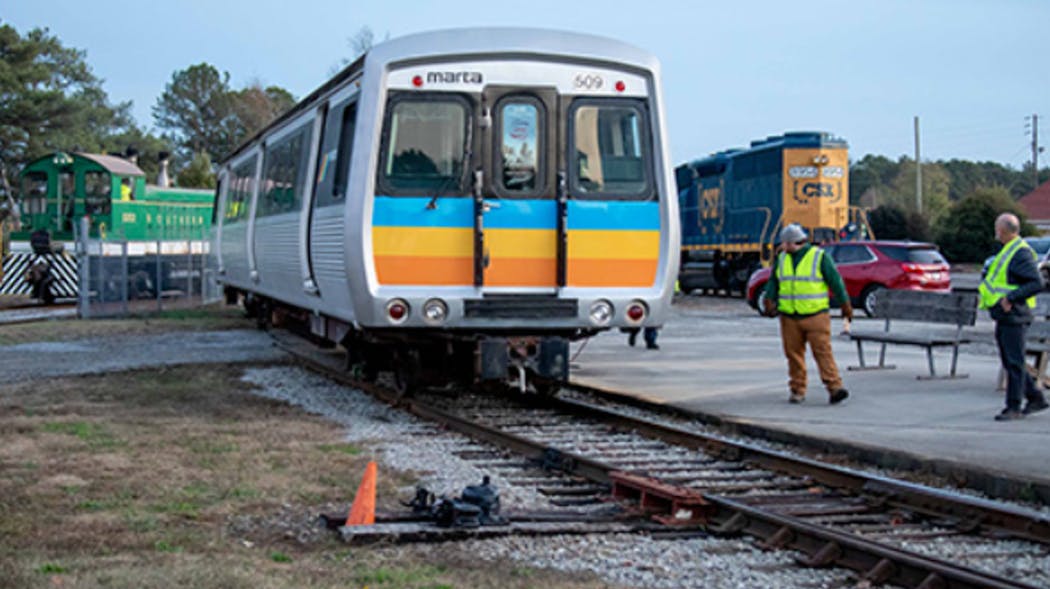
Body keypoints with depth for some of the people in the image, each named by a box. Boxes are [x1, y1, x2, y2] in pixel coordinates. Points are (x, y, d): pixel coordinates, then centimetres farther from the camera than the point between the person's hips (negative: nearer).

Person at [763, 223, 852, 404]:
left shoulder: (819, 257, -2)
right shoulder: (782, 259, 11)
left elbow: (835, 281, 0)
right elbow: (773, 282, 15)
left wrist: (845, 305, 1)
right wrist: (770, 300, -2)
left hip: (815, 316, -4)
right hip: (789, 318, 4)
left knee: (823, 351, -11)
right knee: (794, 354, 5)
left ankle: (835, 387, -13)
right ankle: (797, 391, 13)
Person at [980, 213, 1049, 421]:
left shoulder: (1021, 253, -16)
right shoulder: (1009, 250, 16)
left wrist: (1011, 297, -23)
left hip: (1013, 316, -10)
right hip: (1004, 317, 10)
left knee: (1014, 363, -5)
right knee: (1010, 362, 15)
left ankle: (1013, 407, -1)